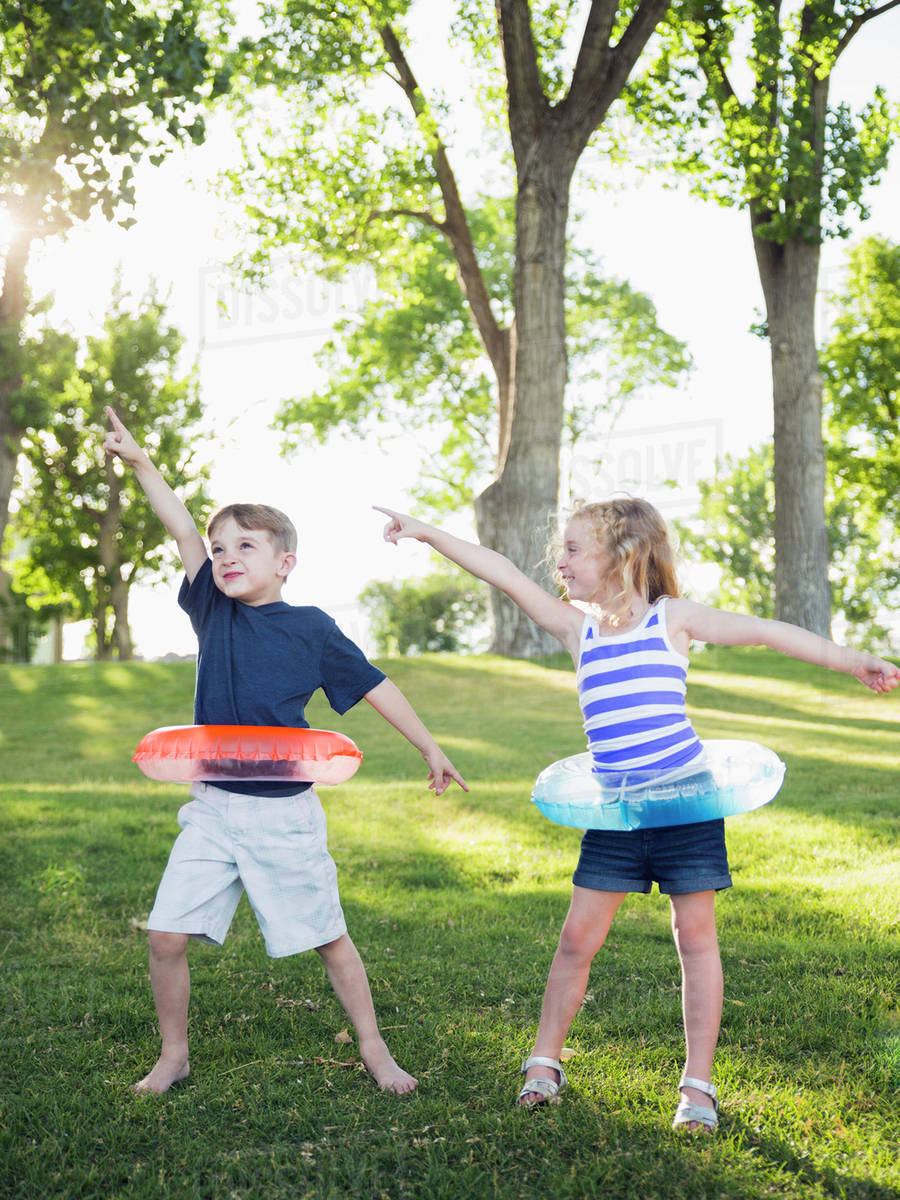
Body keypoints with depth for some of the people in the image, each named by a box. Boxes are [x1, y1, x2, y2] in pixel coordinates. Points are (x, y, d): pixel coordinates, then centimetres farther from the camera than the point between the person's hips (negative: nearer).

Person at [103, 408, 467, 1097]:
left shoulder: (312, 629, -5)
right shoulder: (214, 611, 3)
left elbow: (374, 686, 3)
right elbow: (184, 532, -5)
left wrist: (431, 750, 9)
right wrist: (138, 461, -12)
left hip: (285, 813, -3)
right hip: (212, 810, 3)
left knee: (329, 937, 8)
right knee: (166, 936, -3)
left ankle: (374, 1049, 25)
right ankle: (173, 1056, 18)